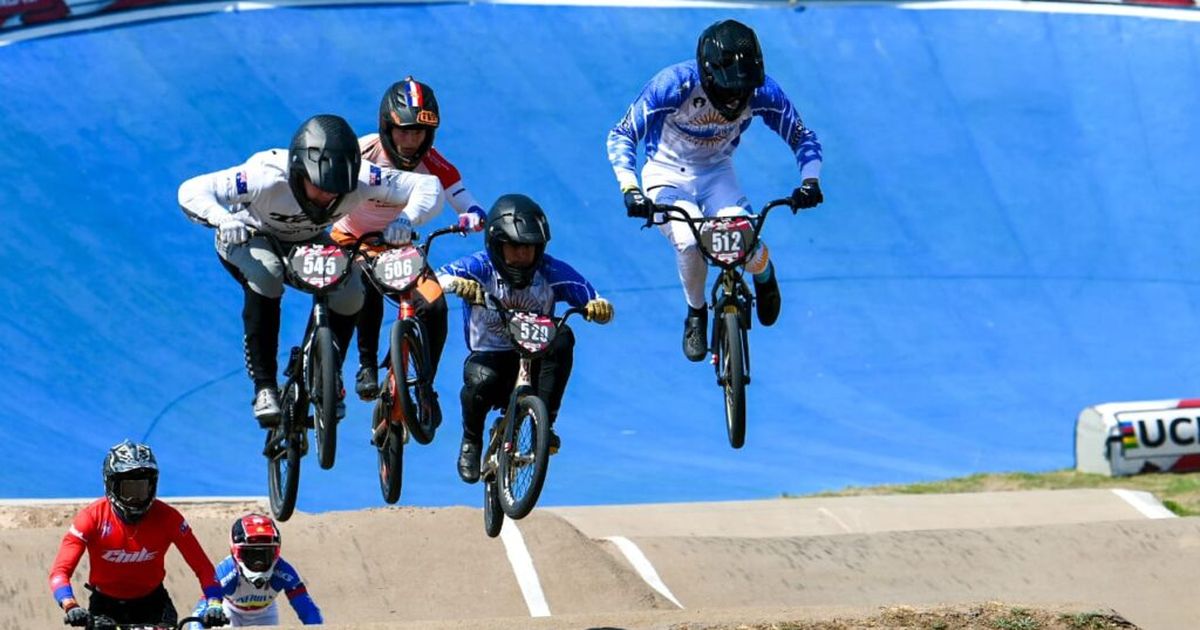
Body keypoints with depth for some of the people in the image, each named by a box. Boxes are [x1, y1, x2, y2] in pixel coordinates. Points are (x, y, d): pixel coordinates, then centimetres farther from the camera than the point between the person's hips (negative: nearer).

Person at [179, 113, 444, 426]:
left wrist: (404, 221, -47)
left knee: (349, 294, -23)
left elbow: (428, 186, -26)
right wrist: (222, 219, -61)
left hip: (308, 242, 3)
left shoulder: (358, 179, -33)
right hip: (249, 238, -3)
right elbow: (191, 191, -41)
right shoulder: (268, 177, -41)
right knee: (266, 276, -37)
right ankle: (264, 385, -25)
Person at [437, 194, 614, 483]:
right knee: (480, 381, -35)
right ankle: (471, 441, -1)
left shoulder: (553, 273, -10)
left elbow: (599, 308, -11)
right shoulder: (480, 267, -12)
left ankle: (545, 423, -23)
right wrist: (456, 283, -49)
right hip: (489, 355, -1)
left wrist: (599, 307, -37)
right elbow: (434, 280, -26)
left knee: (562, 337, -29)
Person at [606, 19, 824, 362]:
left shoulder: (762, 92, -21)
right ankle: (696, 314, -2)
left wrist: (809, 181, -26)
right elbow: (621, 136, -24)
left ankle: (763, 275, 15)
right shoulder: (674, 85, -29)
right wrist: (630, 189, -38)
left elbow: (803, 138, -8)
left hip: (716, 174, 2)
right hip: (668, 176, -2)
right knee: (689, 242, -33)